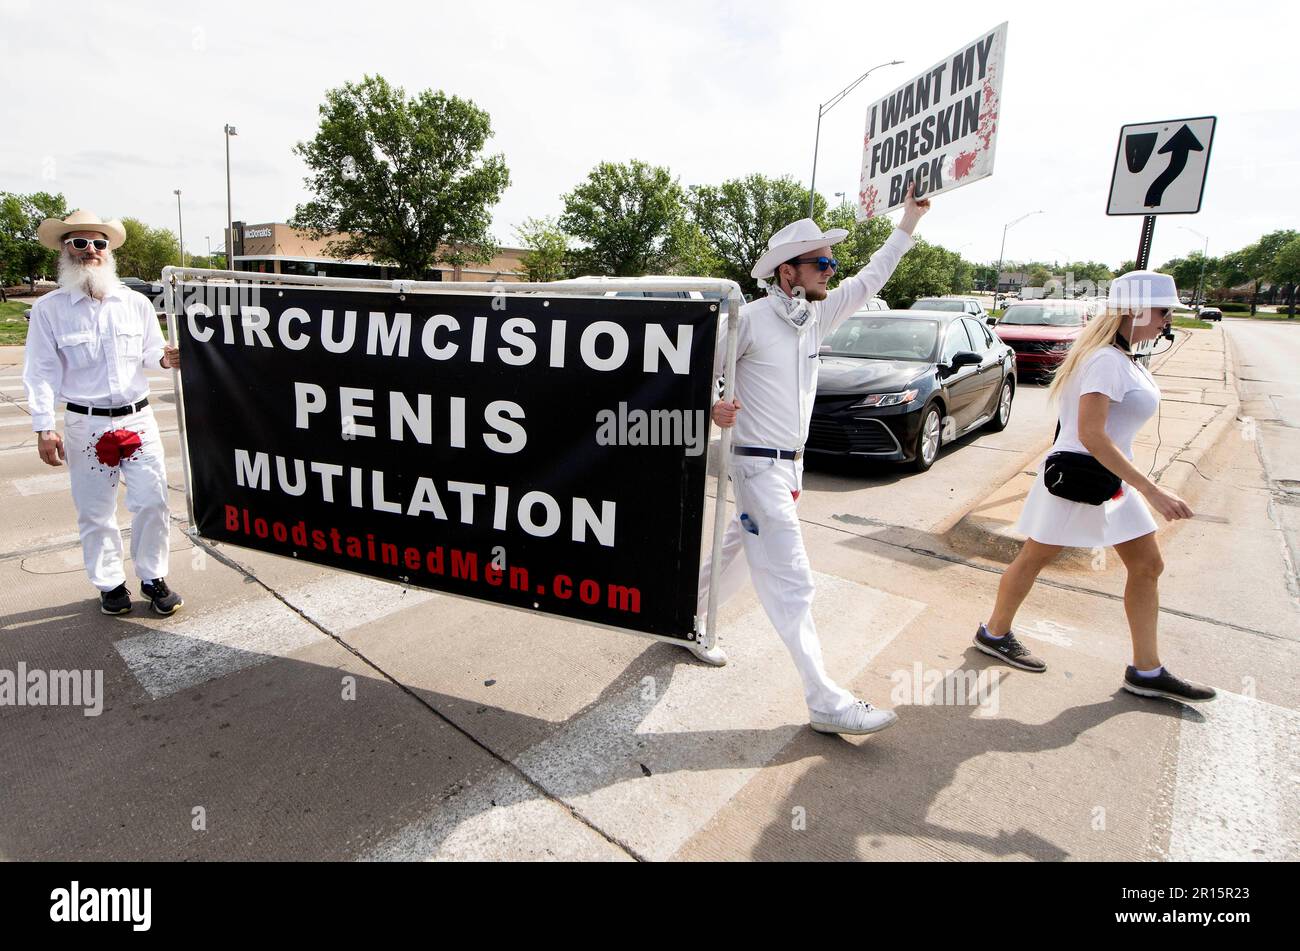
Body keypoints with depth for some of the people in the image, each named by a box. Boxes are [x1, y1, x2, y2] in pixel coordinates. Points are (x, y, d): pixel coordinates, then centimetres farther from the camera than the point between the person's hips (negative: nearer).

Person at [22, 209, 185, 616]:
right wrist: (44, 428, -8)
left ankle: (153, 578, 18)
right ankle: (110, 584, 21)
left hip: (139, 418, 2)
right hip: (87, 426, -1)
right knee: (96, 513, 6)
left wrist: (164, 358, -11)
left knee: (152, 502, 2)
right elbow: (41, 373, -2)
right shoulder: (49, 309, -1)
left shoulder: (136, 303, 6)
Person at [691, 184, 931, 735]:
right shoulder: (751, 319, -12)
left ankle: (688, 625, 42)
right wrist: (713, 408, -29)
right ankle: (826, 702, -2)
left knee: (733, 556, 21)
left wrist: (910, 219, 18)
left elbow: (870, 280, 18)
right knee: (790, 582, -8)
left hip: (789, 464, 9)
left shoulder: (818, 316, 9)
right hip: (758, 466, -8)